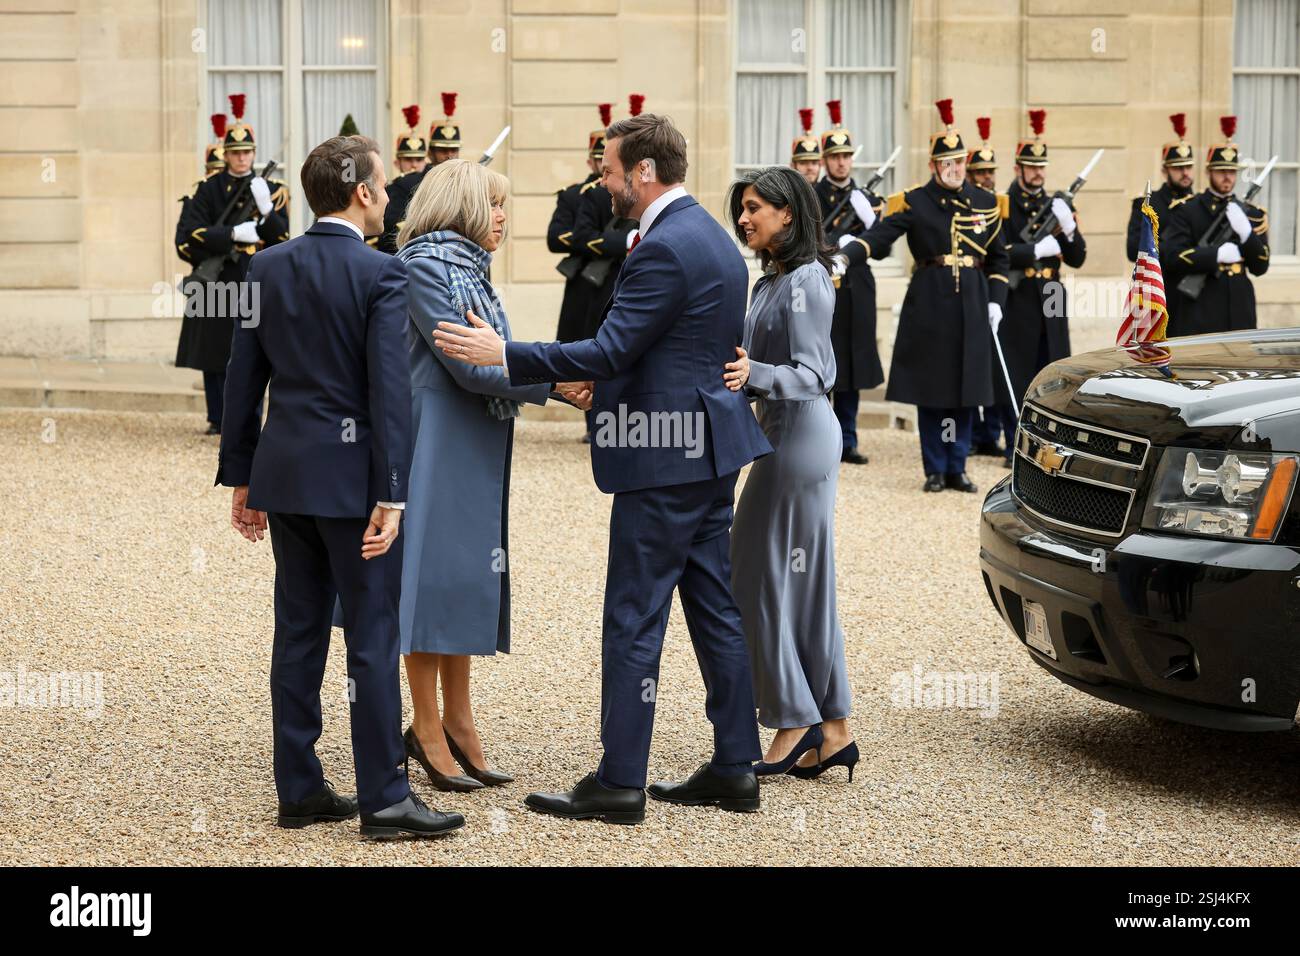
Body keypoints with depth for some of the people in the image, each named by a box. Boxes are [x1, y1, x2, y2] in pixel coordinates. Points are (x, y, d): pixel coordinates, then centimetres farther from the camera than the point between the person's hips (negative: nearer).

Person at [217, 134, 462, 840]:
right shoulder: (381, 274, -11)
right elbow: (390, 389, -16)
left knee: (298, 631, 11)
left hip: (283, 470, 6)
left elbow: (243, 380, 9)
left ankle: (299, 789, 16)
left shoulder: (267, 268, 6)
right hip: (351, 476, -6)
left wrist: (241, 477, 15)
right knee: (372, 637, -1)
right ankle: (384, 799, 3)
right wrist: (391, 495, -15)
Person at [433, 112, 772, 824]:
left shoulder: (665, 249, -18)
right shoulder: (712, 236, 14)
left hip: (665, 458, -10)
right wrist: (606, 382, 19)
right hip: (711, 448, 10)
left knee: (633, 618, -4)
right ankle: (734, 767, 18)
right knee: (714, 608, 13)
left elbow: (610, 349, -23)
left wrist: (503, 356, -23)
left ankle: (619, 782, 1)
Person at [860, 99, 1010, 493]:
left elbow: (999, 257, 15)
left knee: (965, 389, 5)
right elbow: (879, 235, -17)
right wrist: (847, 254, -35)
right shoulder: (913, 202, -3)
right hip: (928, 306, -3)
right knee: (930, 389, 1)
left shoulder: (985, 203, 8)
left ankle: (957, 468, 14)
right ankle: (935, 470, 10)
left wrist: (996, 300, 4)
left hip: (972, 307, 3)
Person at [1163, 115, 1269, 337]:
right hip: (1198, 314, -4)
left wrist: (1245, 232, -11)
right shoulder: (1185, 209, 2)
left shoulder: (1252, 214, 12)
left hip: (1238, 312, 4)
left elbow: (1260, 266, 5)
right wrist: (1217, 254, -15)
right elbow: (1171, 256, -11)